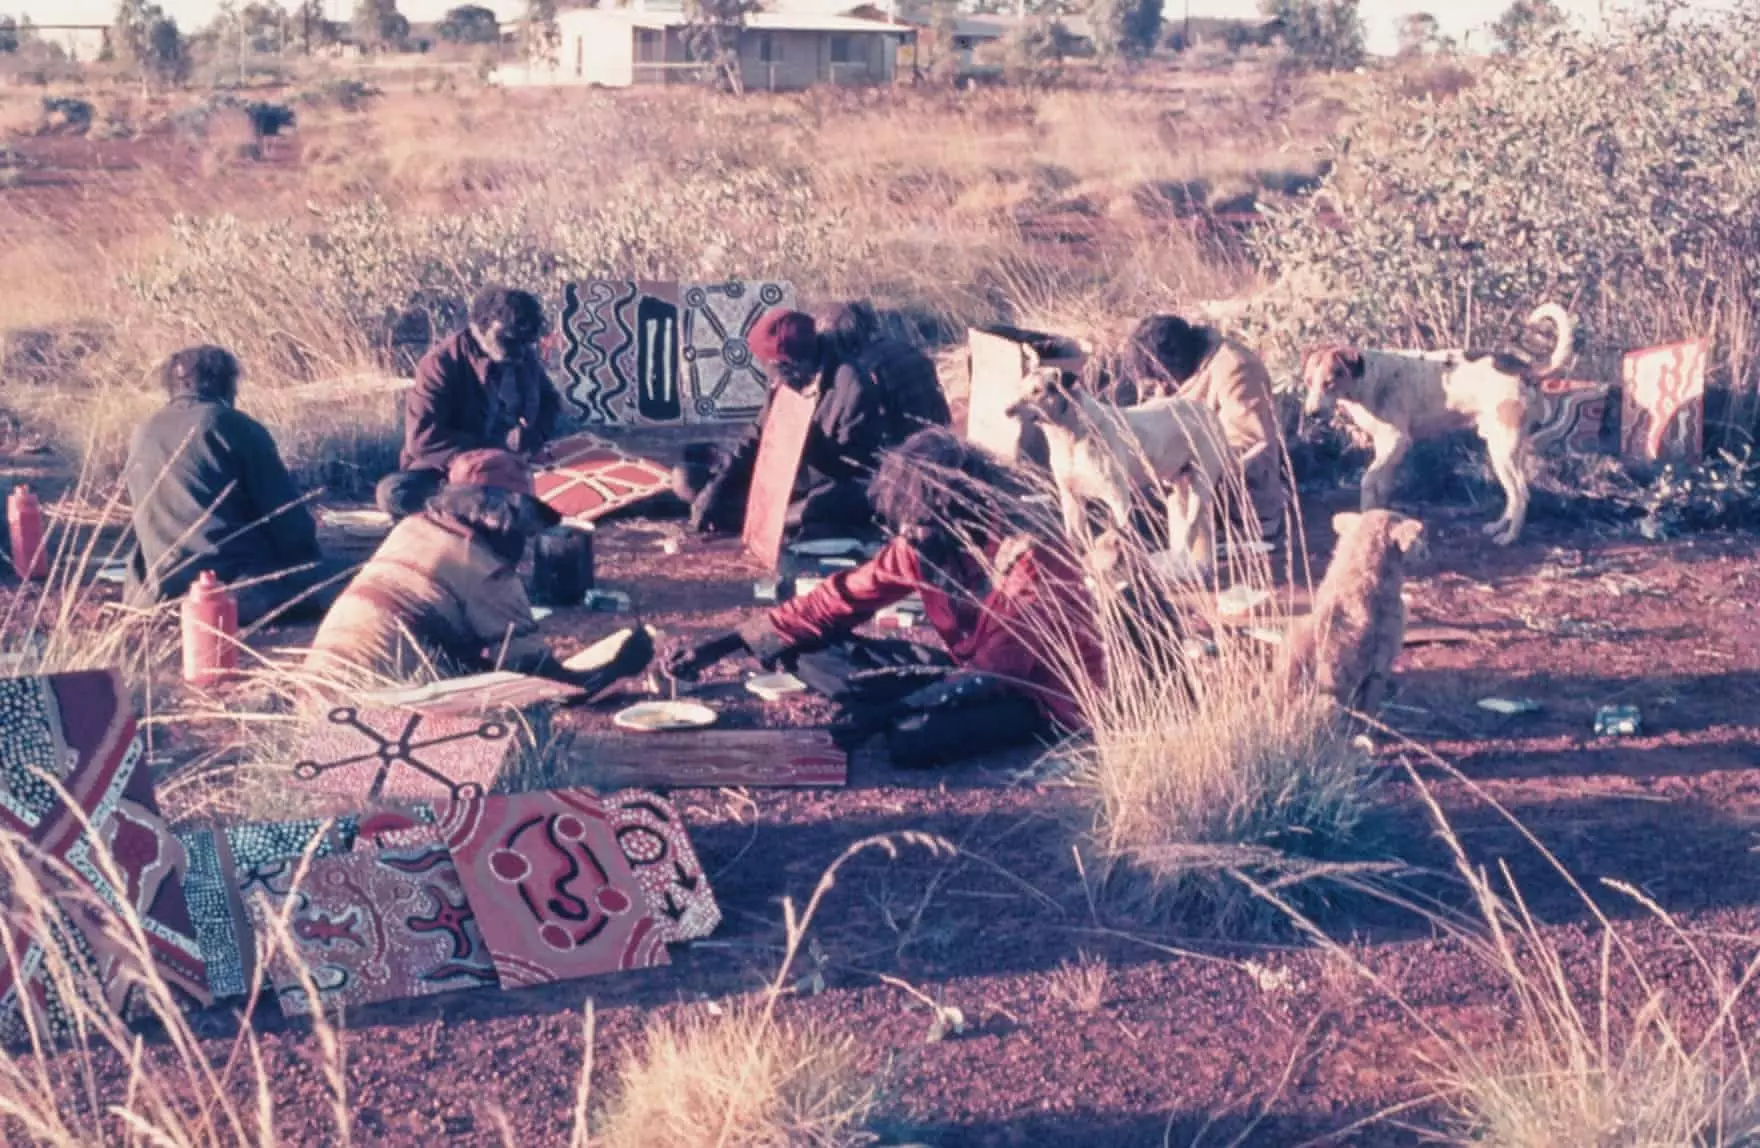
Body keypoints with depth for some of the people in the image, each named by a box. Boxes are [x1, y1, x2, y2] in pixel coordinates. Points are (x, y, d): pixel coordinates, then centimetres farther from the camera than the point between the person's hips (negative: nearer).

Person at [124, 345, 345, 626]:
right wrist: (309, 564, 13)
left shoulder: (140, 437, 14)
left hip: (165, 594, 6)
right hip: (244, 588, -6)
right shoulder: (235, 426, -4)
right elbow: (286, 514, -3)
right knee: (328, 577, 9)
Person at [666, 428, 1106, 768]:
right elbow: (840, 601, -1)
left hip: (1043, 693, -7)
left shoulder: (1028, 555, -27)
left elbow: (998, 671, -30)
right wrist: (720, 647, -7)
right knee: (812, 653, -5)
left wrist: (888, 710, -34)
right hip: (972, 673, 7)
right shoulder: (922, 542, -6)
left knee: (914, 739, -35)